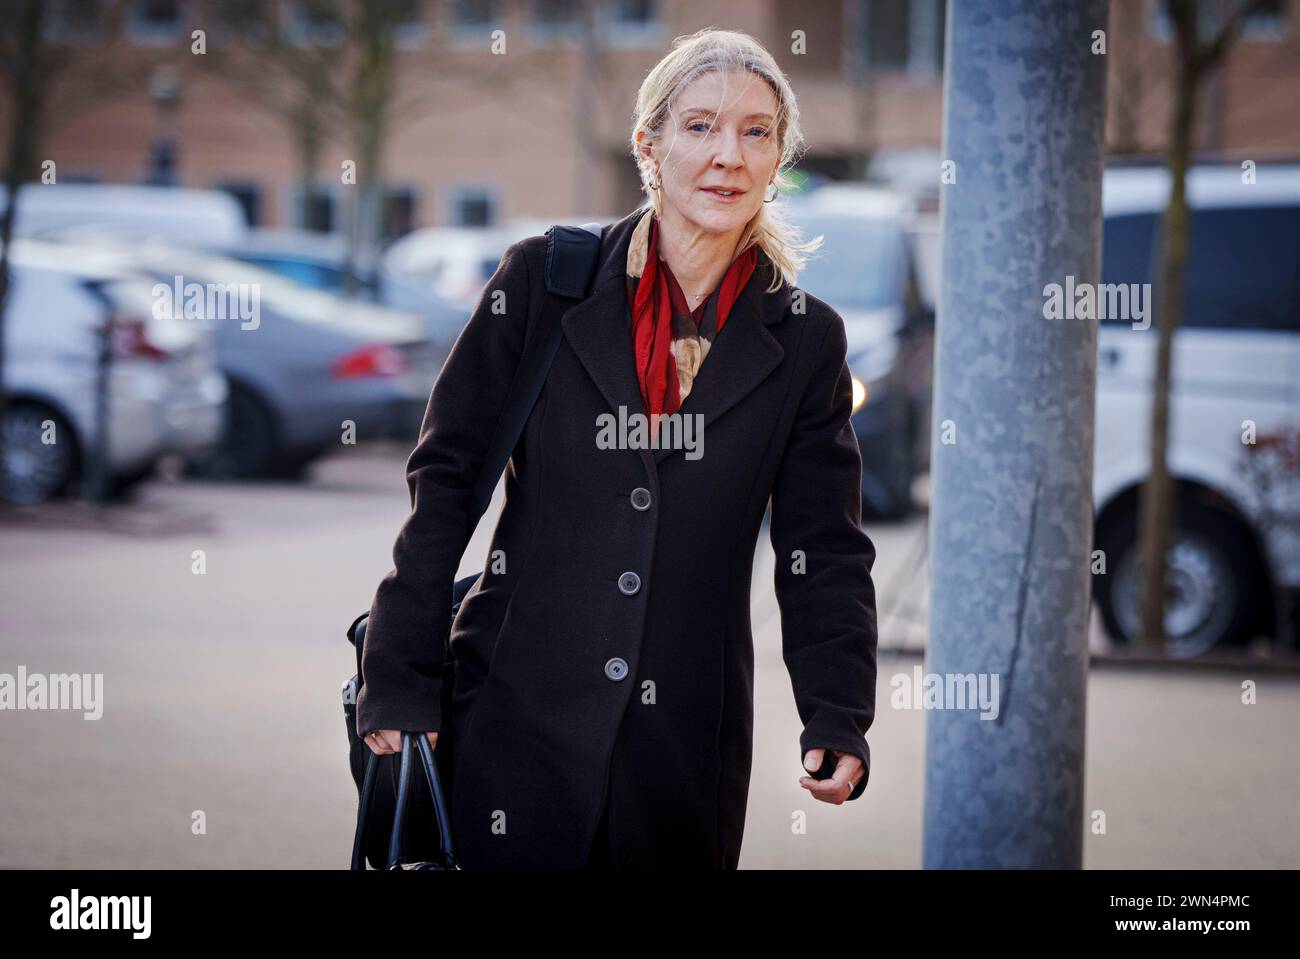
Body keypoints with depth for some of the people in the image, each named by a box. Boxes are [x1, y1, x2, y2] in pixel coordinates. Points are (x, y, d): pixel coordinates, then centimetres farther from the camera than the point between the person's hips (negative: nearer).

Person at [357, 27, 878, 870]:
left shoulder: (805, 341, 6)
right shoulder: (545, 282, 0)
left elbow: (825, 550, 6)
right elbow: (446, 480, 0)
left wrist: (837, 718, -9)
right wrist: (400, 687, -4)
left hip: (686, 746, 2)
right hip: (517, 717, -1)